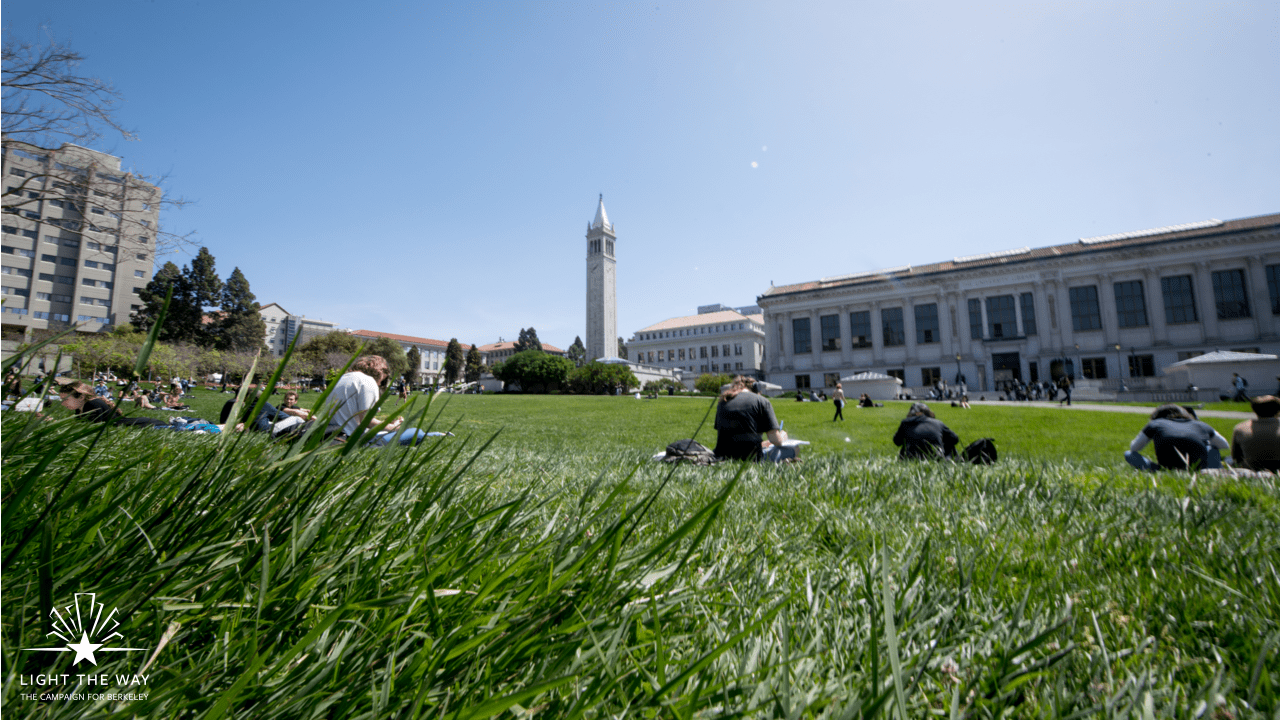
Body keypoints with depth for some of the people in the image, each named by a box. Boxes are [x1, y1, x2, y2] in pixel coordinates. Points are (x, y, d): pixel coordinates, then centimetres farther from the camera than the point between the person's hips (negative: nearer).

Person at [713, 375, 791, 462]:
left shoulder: (722, 402, 14)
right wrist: (782, 437, 22)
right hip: (750, 458, -5)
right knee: (792, 449, 16)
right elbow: (775, 440, -5)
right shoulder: (762, 402, 0)